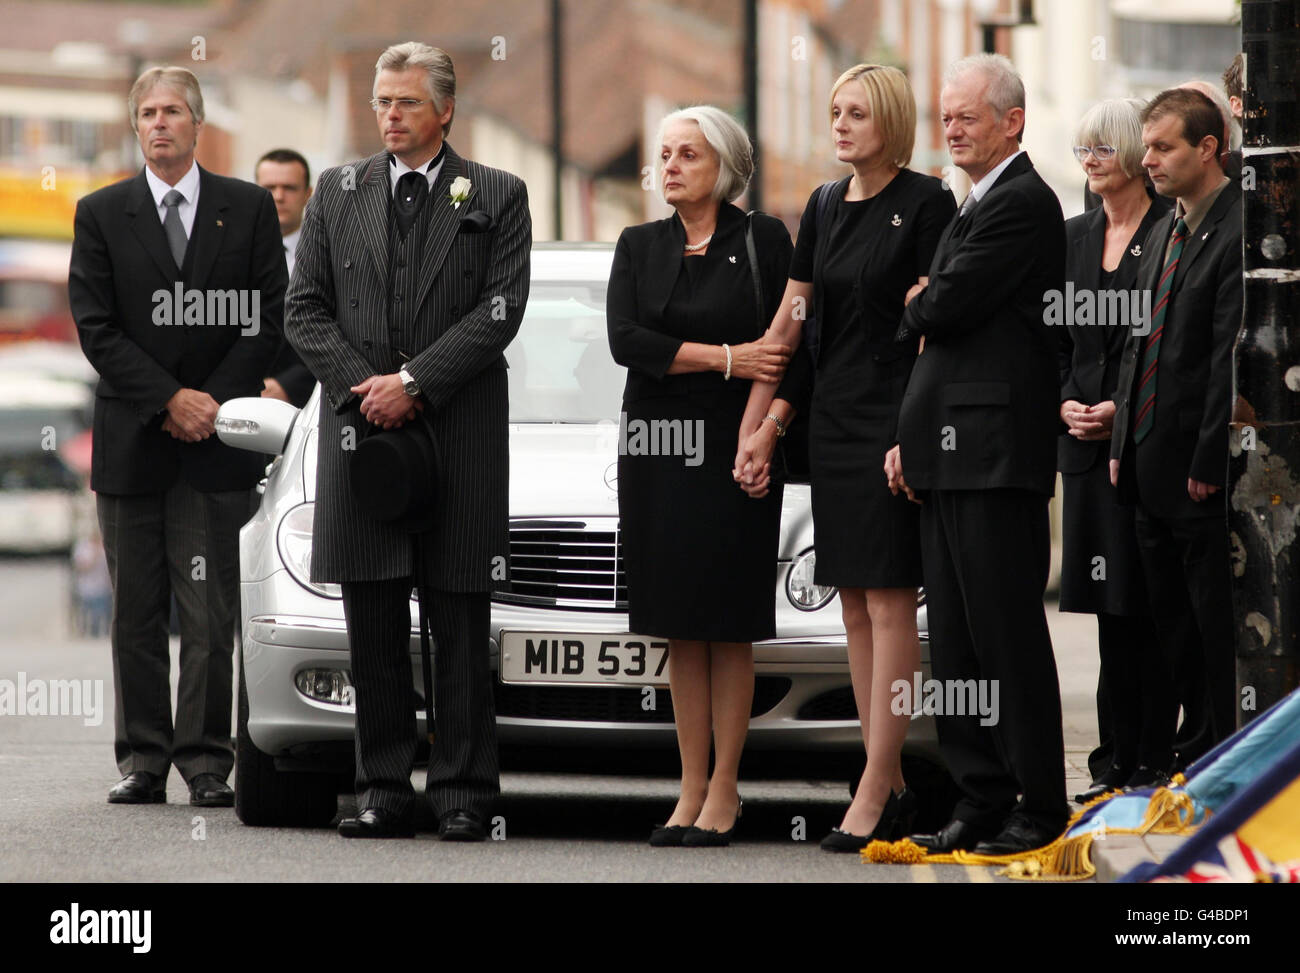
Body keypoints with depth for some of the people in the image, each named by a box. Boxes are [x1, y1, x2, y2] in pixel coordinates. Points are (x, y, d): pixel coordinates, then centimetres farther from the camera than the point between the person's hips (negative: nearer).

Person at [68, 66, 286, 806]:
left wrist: (214, 401, -8)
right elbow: (96, 327, -1)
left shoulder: (250, 209, 6)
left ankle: (207, 760, -1)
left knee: (212, 614, -4)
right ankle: (144, 759, 9)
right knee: (137, 613, 4)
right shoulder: (102, 215, 6)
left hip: (216, 441, -1)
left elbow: (268, 320, 2)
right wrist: (171, 400, -10)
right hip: (131, 440, 1)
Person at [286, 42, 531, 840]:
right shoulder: (338, 194, 13)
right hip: (360, 429, 2)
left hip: (461, 435, -2)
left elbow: (501, 310, -4)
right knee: (374, 627, 3)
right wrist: (363, 385, -6)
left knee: (459, 624, -1)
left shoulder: (497, 198, 5)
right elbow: (306, 308, 8)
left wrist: (414, 381, -12)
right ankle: (385, 789, 7)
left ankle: (464, 794, 2)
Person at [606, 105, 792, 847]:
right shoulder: (640, 247, 10)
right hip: (656, 450, 4)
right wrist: (723, 358, -12)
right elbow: (626, 340, -4)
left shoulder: (763, 240, 0)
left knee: (728, 625, -2)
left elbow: (787, 346, -4)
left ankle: (724, 788, 3)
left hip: (732, 451, -4)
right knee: (679, 627, 5)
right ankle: (692, 789, 9)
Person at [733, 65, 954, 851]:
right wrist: (765, 428, 9)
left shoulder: (926, 204, -7)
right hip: (834, 421, 7)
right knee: (856, 608, 6)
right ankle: (893, 787, 11)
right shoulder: (825, 209, 13)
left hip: (895, 422, -7)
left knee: (889, 603, -7)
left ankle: (873, 792, -7)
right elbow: (794, 329, 15)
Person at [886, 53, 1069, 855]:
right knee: (957, 641, 10)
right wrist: (909, 436, 12)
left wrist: (914, 307, 5)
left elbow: (948, 308, -19)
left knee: (1007, 634, -6)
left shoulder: (1021, 203, -12)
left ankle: (1040, 805, -1)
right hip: (951, 457, 10)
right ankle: (981, 803, 14)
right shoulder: (980, 206, 21)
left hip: (996, 456, -10)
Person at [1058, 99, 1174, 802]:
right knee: (1110, 609, 7)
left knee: (1150, 605, -6)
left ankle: (1154, 761, -4)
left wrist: (1126, 410, -14)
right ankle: (1119, 760, 11)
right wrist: (1066, 403, 2)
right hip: (1087, 445, 6)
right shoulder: (1073, 238, 15)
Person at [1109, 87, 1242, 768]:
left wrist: (1207, 463, -18)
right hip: (1152, 468, 9)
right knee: (1172, 622, 14)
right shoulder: (1162, 232, 16)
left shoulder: (1236, 232, -14)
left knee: (1217, 620, -2)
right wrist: (1122, 444, 13)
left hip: (1203, 478, -9)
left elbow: (1231, 359, -17)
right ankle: (1197, 745, 22)